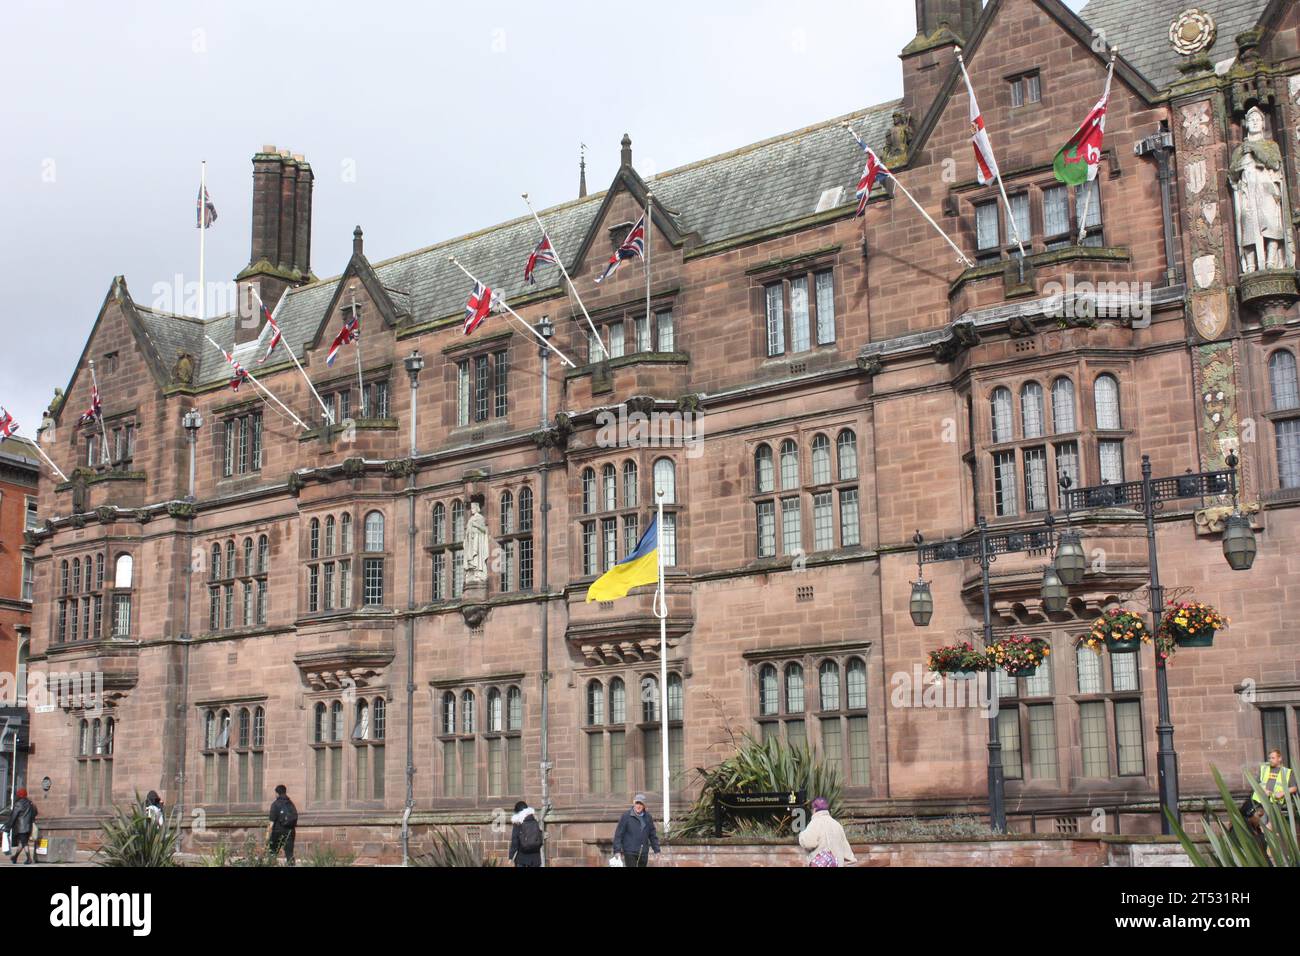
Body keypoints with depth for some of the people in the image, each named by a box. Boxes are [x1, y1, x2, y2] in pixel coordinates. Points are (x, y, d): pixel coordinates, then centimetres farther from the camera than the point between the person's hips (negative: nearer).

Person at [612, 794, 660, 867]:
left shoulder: (648, 817, 7)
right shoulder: (626, 816, -5)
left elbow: (653, 835, 14)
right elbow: (618, 834, -6)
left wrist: (656, 850, 10)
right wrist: (617, 850, -11)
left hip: (644, 853, 5)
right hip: (630, 852, -4)